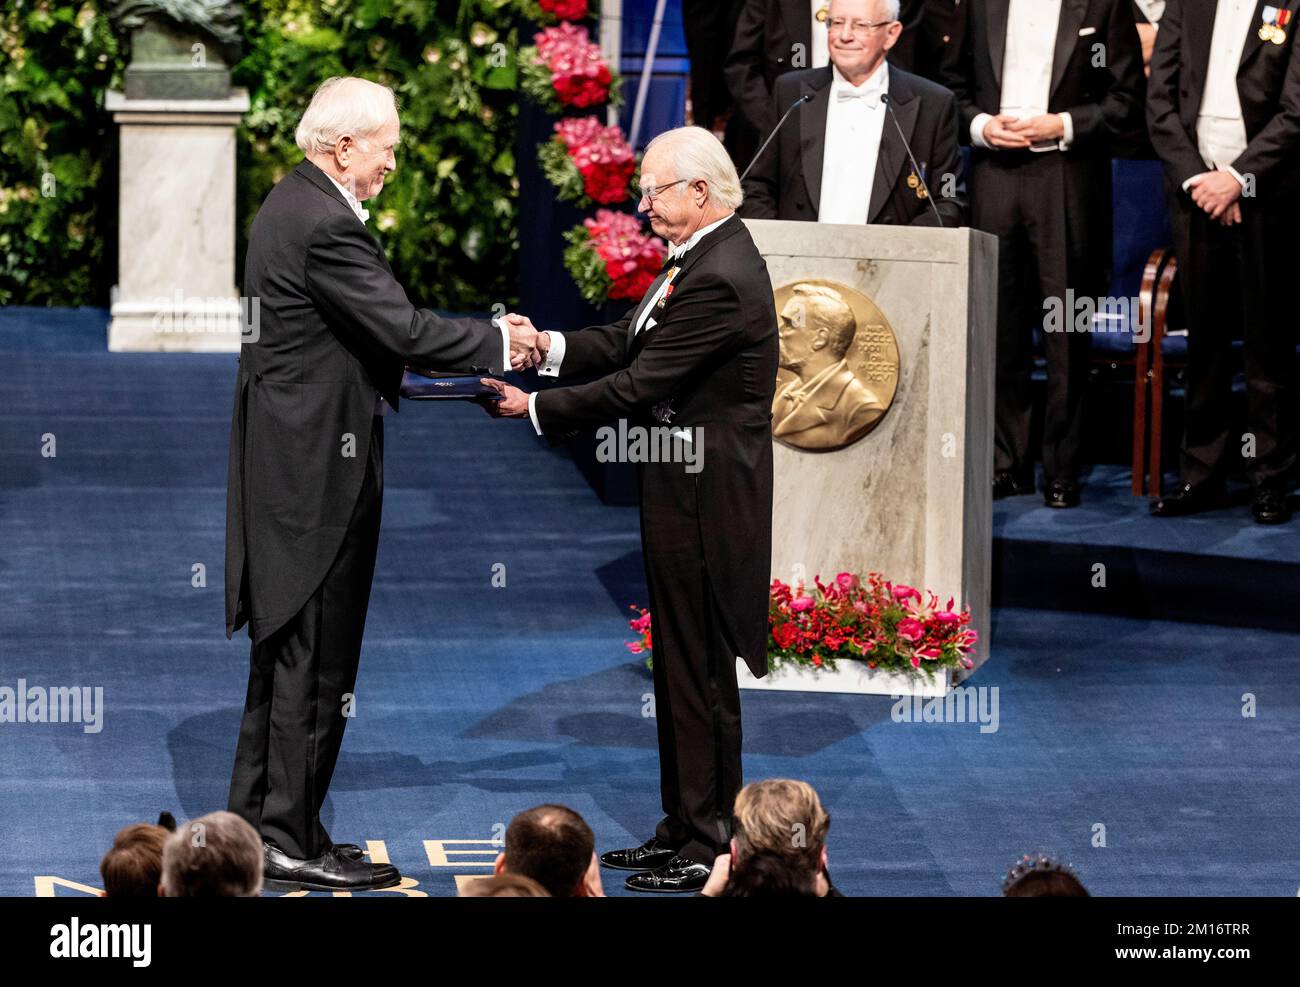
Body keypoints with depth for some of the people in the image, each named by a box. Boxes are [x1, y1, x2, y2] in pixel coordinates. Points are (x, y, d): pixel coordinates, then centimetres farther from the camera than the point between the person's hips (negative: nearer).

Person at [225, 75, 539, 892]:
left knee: (286, 645, 16)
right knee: (316, 653, -5)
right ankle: (292, 841, -2)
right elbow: (401, 329, -22)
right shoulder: (326, 225, -20)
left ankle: (260, 818, 22)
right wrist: (500, 344, -9)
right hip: (320, 462, -11)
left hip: (283, 452, 11)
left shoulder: (289, 206, 13)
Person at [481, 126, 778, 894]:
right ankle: (683, 829, 25)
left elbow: (638, 386, -22)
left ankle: (711, 849, 4)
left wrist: (534, 408, -14)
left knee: (702, 673, -3)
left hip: (706, 502, -11)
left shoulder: (719, 280, -22)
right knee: (681, 668, 16)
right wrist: (550, 347, -3)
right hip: (685, 493, 11)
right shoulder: (708, 260, 11)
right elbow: (633, 343, 12)